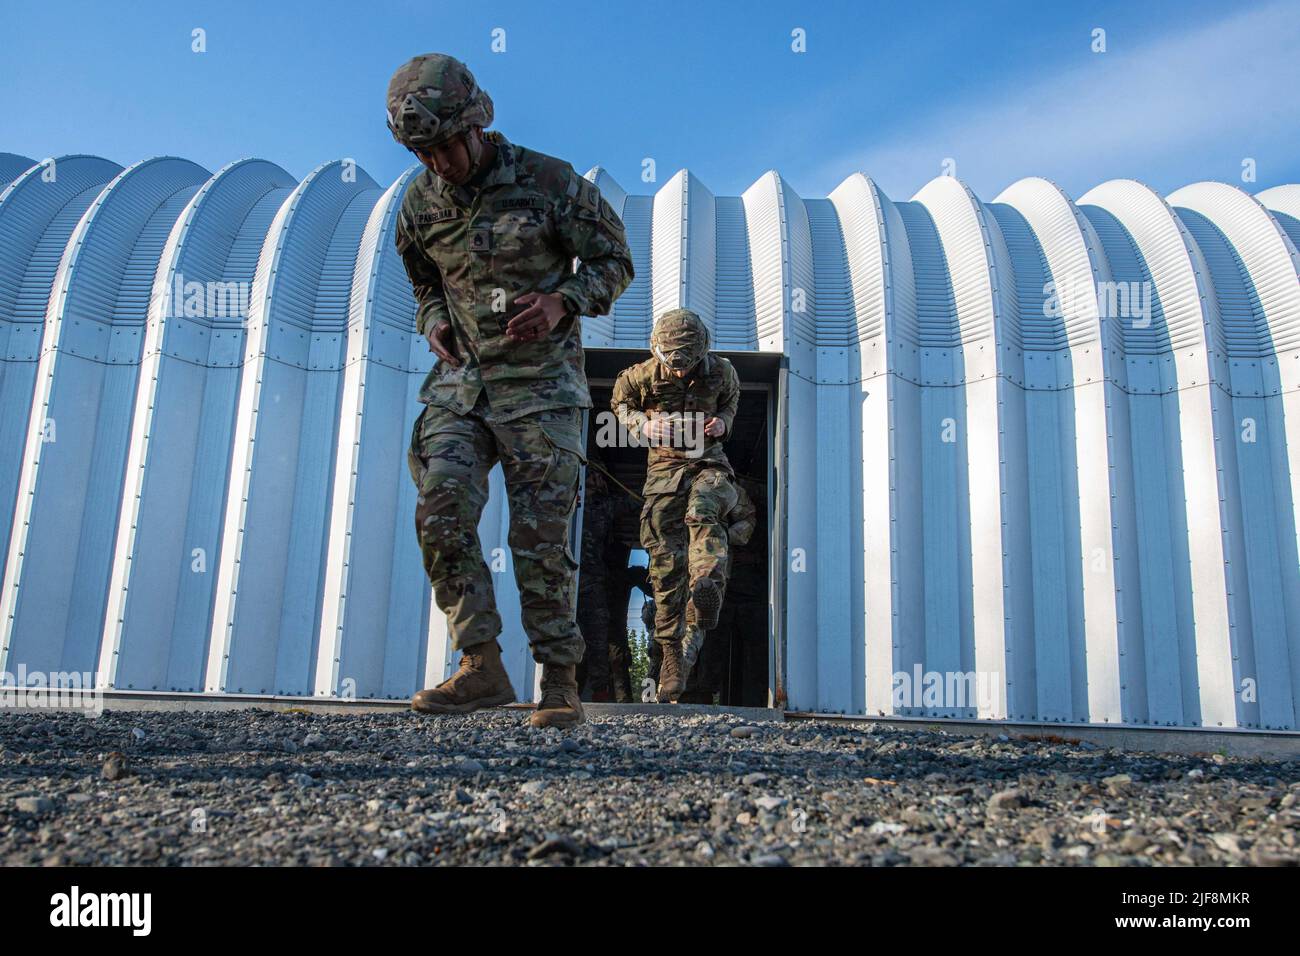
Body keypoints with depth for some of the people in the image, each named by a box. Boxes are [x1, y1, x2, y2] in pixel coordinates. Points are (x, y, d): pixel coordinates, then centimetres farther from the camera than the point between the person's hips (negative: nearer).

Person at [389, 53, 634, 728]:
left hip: (540, 383, -4)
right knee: (441, 512, -13)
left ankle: (560, 682, 5)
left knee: (541, 535, -6)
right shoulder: (420, 203, 6)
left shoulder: (548, 182, -8)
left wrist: (563, 303, -17)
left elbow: (614, 260, 0)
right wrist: (433, 321, 3)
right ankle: (482, 667, -5)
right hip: (460, 380, 4)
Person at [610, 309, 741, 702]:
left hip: (708, 461, 0)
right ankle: (671, 654, -1)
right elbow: (620, 404, 12)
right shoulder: (642, 375, -6)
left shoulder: (721, 371, -2)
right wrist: (643, 424, -9)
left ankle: (708, 585, -60)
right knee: (666, 562, -7)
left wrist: (723, 422, -6)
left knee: (703, 513, -36)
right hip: (665, 466, 0)